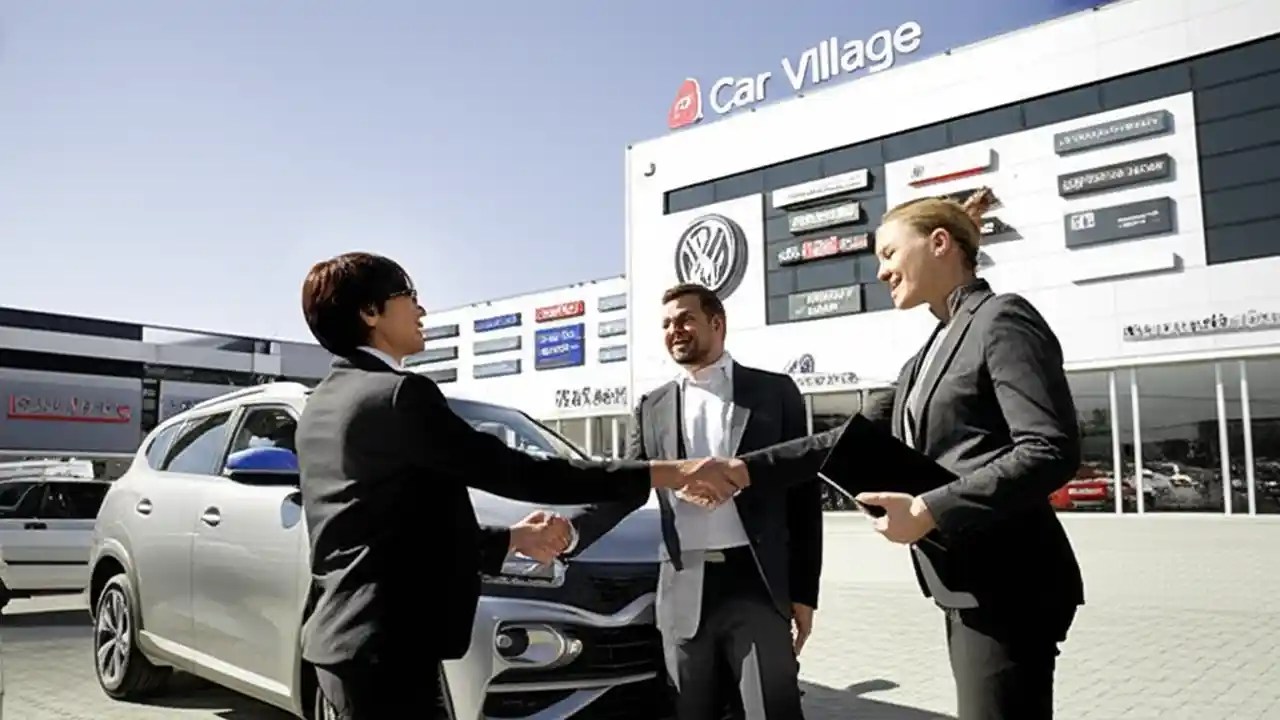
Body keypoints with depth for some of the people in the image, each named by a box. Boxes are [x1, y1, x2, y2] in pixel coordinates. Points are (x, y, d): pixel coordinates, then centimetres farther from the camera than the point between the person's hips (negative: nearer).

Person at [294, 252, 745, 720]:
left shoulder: (323, 405, 13)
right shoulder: (399, 395, -17)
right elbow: (516, 473, -19)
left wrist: (514, 538, 11)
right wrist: (668, 473, -15)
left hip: (339, 637, 10)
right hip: (386, 646, -10)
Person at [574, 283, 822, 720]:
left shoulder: (774, 392, 5)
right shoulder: (652, 408, 12)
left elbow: (803, 494, 3)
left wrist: (804, 591, -1)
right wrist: (572, 530, -11)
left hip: (756, 583, -3)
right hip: (685, 590, 3)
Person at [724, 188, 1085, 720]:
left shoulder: (1002, 319, -8)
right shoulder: (933, 351, 19)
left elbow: (1052, 452, -18)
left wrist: (929, 510, -22)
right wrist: (747, 469, 7)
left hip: (1006, 586, -9)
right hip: (970, 586, 9)